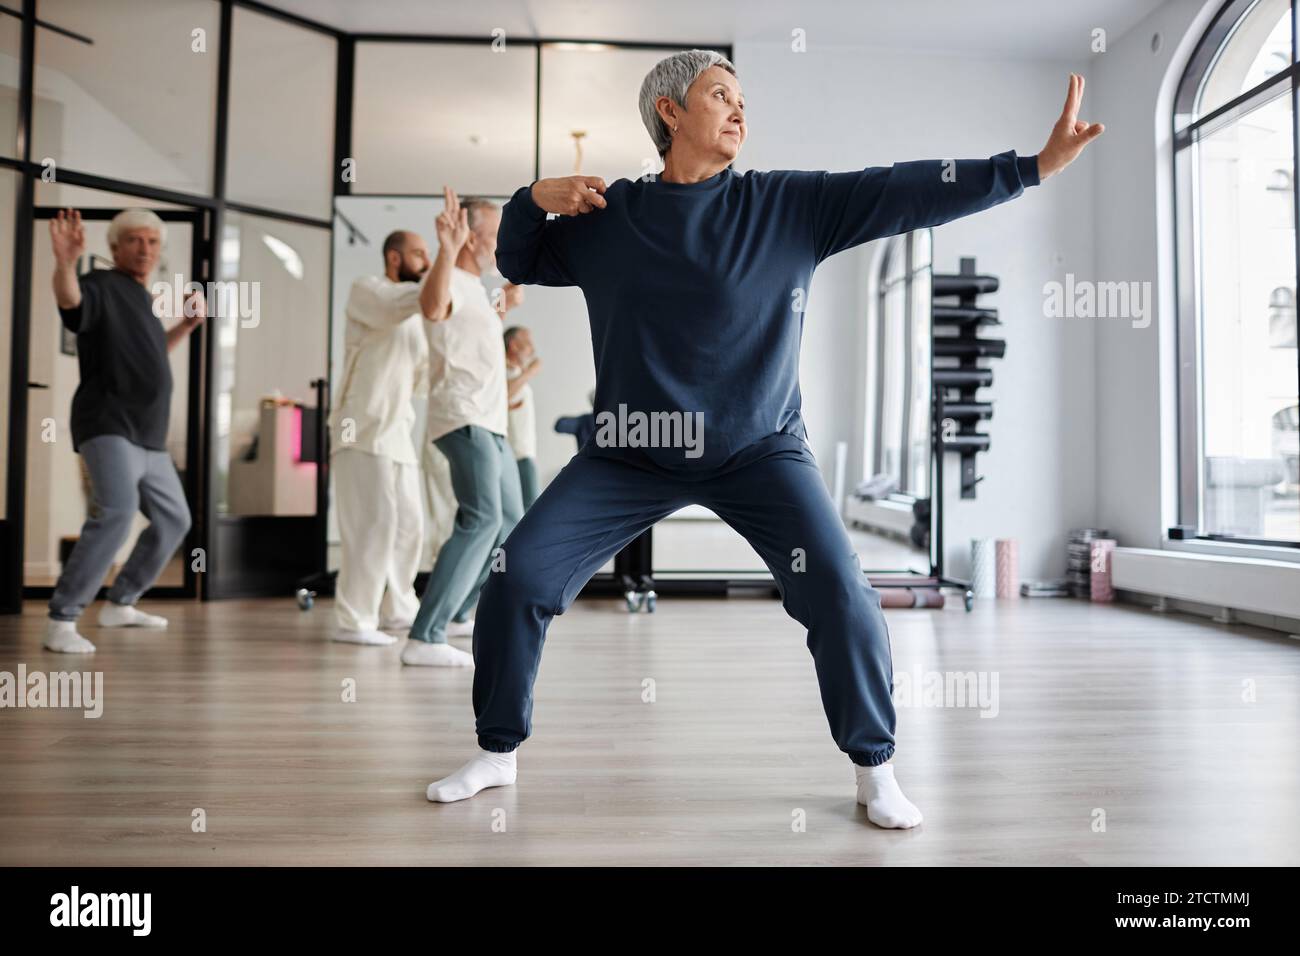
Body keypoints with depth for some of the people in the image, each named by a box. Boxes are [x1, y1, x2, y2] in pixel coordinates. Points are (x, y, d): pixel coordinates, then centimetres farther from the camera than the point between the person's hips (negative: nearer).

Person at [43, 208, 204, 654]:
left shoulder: (138, 299, 20)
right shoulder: (102, 286, -6)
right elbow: (70, 301, -30)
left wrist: (188, 323, 21)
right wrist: (66, 262, -51)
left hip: (149, 440, 9)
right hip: (108, 427, -9)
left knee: (173, 520, 17)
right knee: (116, 513, -30)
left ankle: (119, 605, 30)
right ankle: (61, 621, -23)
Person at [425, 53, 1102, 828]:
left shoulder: (792, 203, -2)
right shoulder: (607, 216, 3)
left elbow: (905, 191, -6)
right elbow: (518, 263, 16)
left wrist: (1037, 164, -11)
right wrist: (534, 197, -4)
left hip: (760, 449, -1)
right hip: (633, 453, 2)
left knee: (840, 595, -15)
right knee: (520, 578, -6)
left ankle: (875, 767, 12)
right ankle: (499, 752, 18)